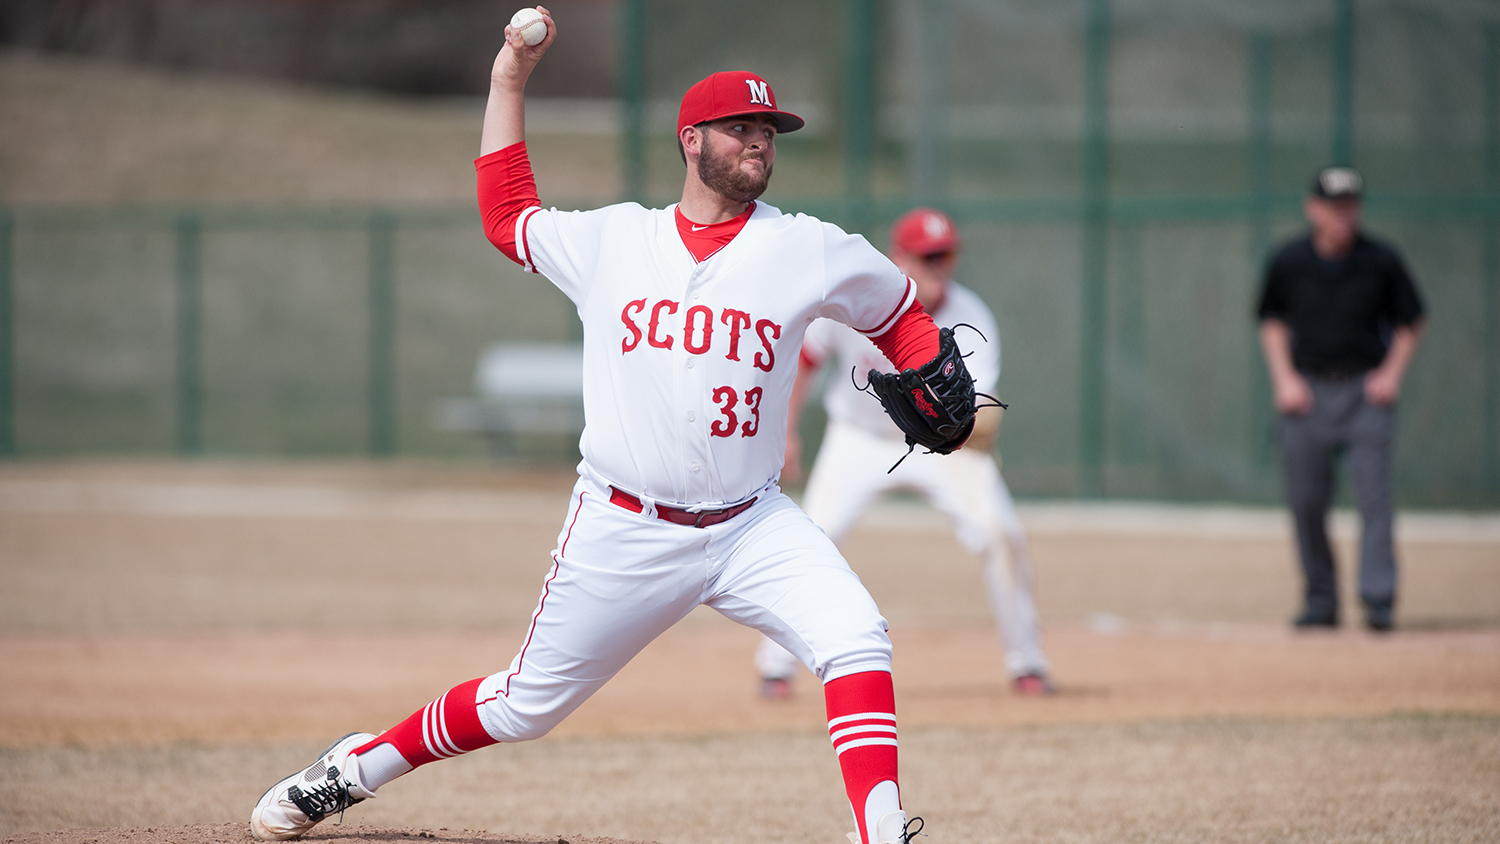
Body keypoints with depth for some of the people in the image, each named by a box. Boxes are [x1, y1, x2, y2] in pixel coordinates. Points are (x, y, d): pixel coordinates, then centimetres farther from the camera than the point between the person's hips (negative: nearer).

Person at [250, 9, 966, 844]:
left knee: (856, 640, -25)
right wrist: (509, 83, 17)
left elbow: (900, 312, 13)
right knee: (526, 706, 9)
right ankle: (359, 766, 30)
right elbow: (507, 216, 20)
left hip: (751, 526, 0)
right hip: (622, 530, 0)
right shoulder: (611, 240, 3)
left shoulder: (808, 250, -1)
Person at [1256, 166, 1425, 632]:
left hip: (1365, 389, -2)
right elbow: (1273, 321, 14)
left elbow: (1410, 322, 8)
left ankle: (1378, 600, -13)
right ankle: (1320, 600, 15)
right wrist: (1284, 377, 2)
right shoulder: (1289, 262, 1)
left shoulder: (1381, 261, -3)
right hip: (1307, 392, 2)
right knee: (1306, 501, 3)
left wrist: (1392, 374, -3)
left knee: (1373, 496, -11)